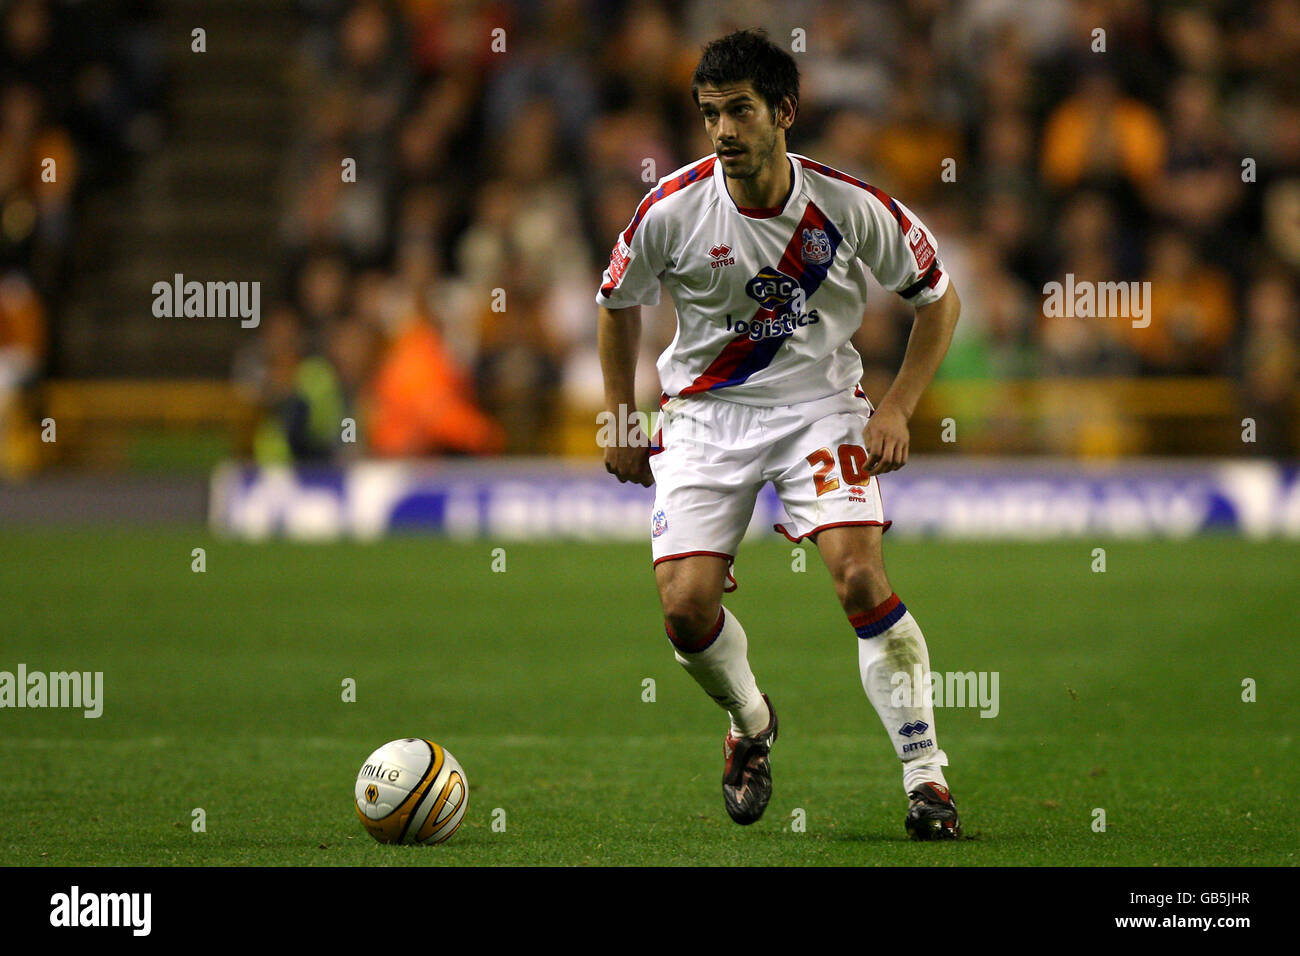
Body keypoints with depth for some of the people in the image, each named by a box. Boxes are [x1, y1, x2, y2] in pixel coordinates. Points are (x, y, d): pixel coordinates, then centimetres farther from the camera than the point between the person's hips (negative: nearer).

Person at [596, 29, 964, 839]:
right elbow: (618, 305, 8)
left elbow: (938, 296, 2)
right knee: (686, 604, -13)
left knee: (859, 575, -22)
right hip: (705, 411, 1)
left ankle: (927, 777, -12)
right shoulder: (672, 210, -13)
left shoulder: (851, 209, -14)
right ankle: (751, 725, 21)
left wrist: (897, 410, -7)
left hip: (820, 403, -1)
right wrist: (623, 424, 8)